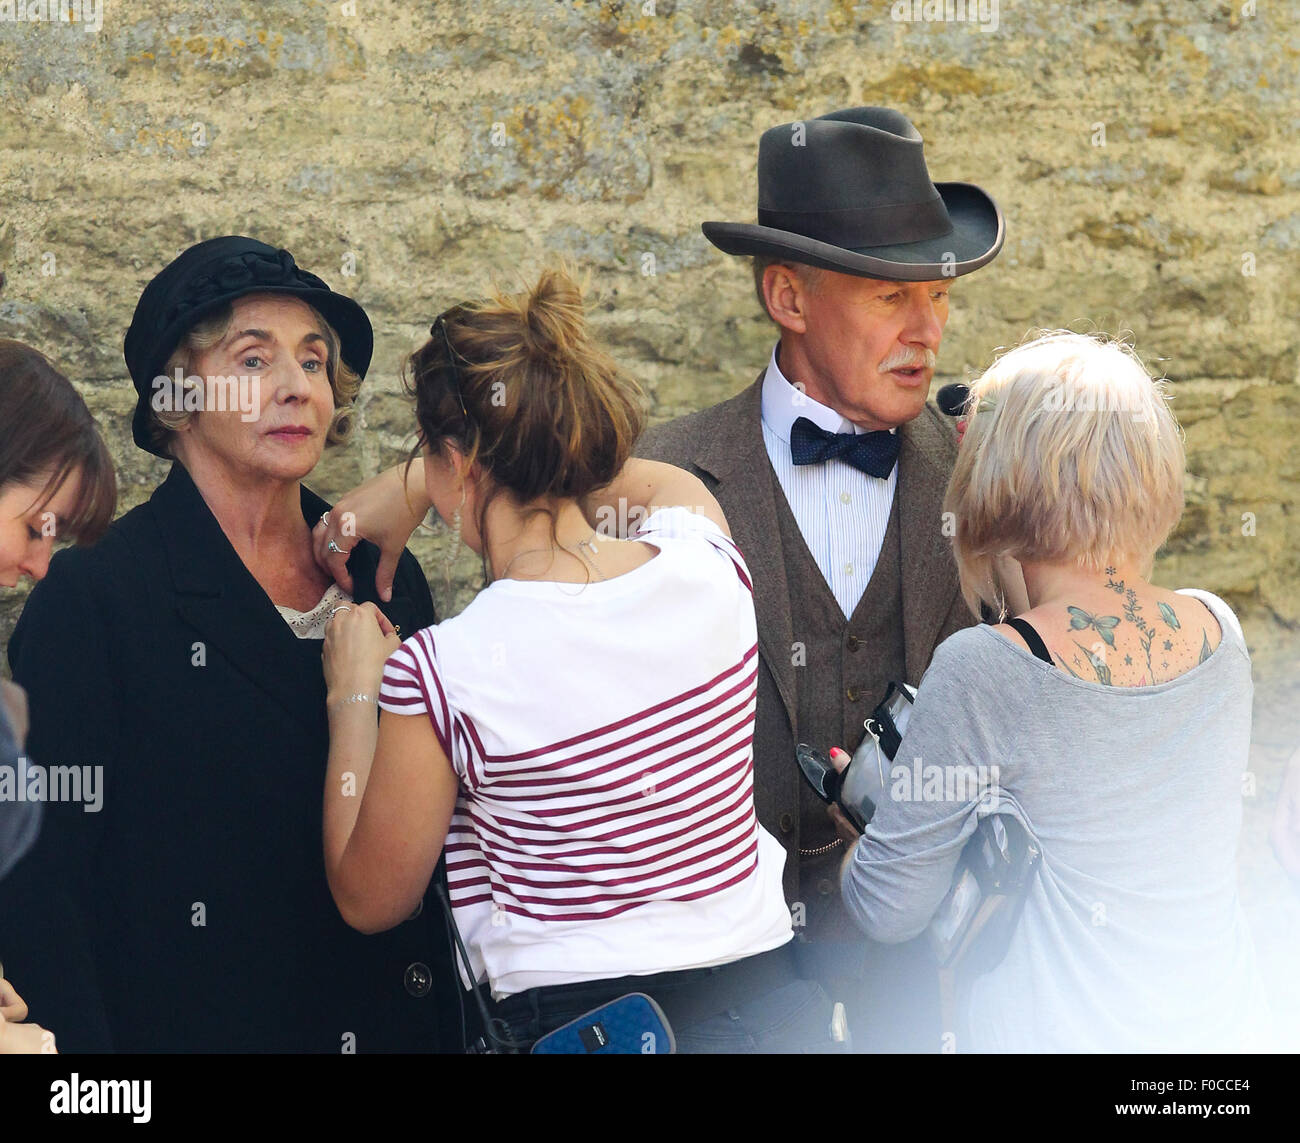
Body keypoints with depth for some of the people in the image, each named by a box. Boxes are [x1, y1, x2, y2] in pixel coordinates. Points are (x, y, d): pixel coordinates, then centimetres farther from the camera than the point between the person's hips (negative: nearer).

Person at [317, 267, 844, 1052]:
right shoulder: (704, 561, -6)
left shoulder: (441, 671, -16)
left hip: (576, 1024, -5)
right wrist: (411, 492, 21)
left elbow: (370, 899, -1)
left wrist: (354, 694, 8)